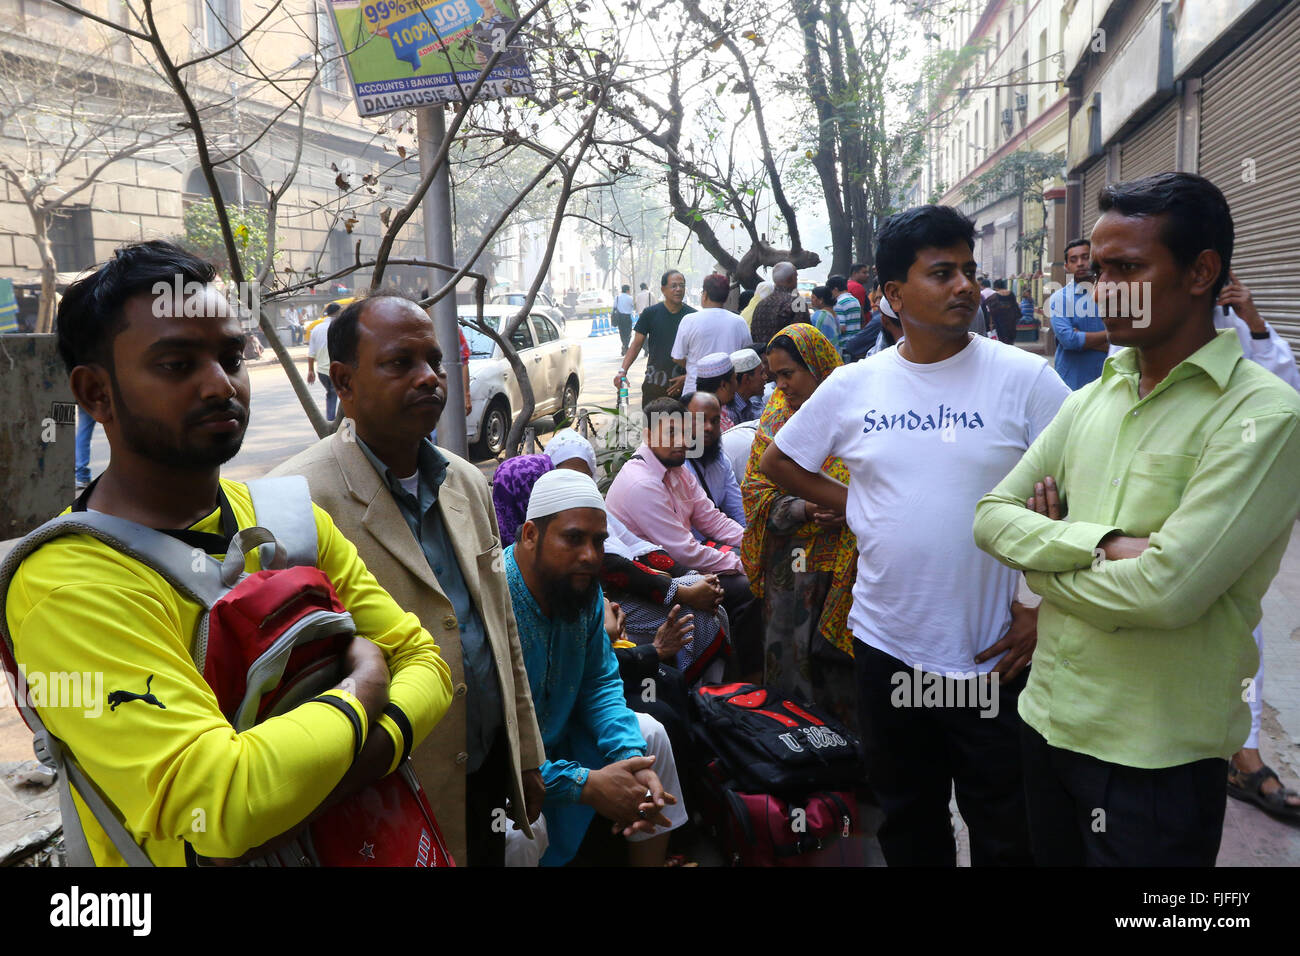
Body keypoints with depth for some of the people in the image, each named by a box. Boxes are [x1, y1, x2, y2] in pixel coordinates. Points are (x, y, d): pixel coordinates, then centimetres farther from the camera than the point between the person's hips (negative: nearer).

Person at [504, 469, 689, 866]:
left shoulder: (585, 589, -4)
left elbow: (600, 683, 3)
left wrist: (630, 758, -16)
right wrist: (586, 784, -30)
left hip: (557, 740, 8)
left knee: (648, 734, 6)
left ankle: (652, 860, 22)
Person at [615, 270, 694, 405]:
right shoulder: (650, 314, 3)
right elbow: (636, 345, 3)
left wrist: (687, 377, -8)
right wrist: (623, 371, -10)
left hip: (683, 384, 0)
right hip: (654, 384, 0)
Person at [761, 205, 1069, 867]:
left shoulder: (1025, 378, -7)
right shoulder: (854, 385, 0)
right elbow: (778, 461, 13)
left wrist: (1039, 606, -10)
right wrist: (853, 505, 2)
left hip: (993, 656, -2)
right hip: (886, 644, 2)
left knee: (1006, 833, 15)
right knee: (907, 823, 22)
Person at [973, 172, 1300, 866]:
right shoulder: (1090, 399, 5)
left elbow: (1167, 592, -25)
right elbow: (991, 516, -2)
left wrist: (1043, 561, -9)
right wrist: (1103, 543, -18)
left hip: (1156, 757, -6)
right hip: (1049, 715, 6)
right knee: (1051, 855, 23)